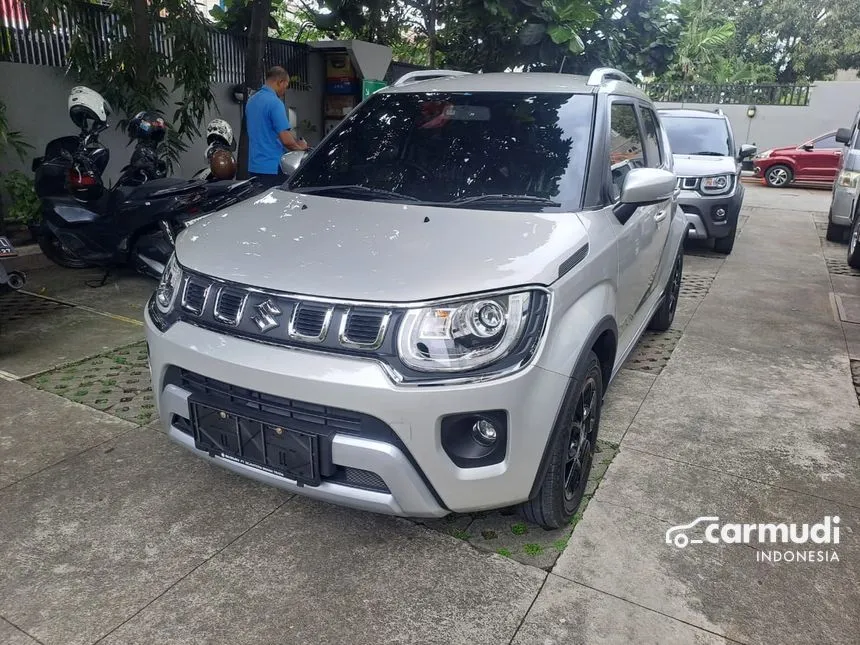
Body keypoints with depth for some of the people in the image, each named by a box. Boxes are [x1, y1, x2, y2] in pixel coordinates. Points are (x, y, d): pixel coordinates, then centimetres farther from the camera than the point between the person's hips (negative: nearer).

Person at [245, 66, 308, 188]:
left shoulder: (251, 101, 12)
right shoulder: (275, 102, -15)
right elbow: (286, 139, -20)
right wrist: (299, 147, 1)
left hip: (253, 167, 8)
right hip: (272, 168, -8)